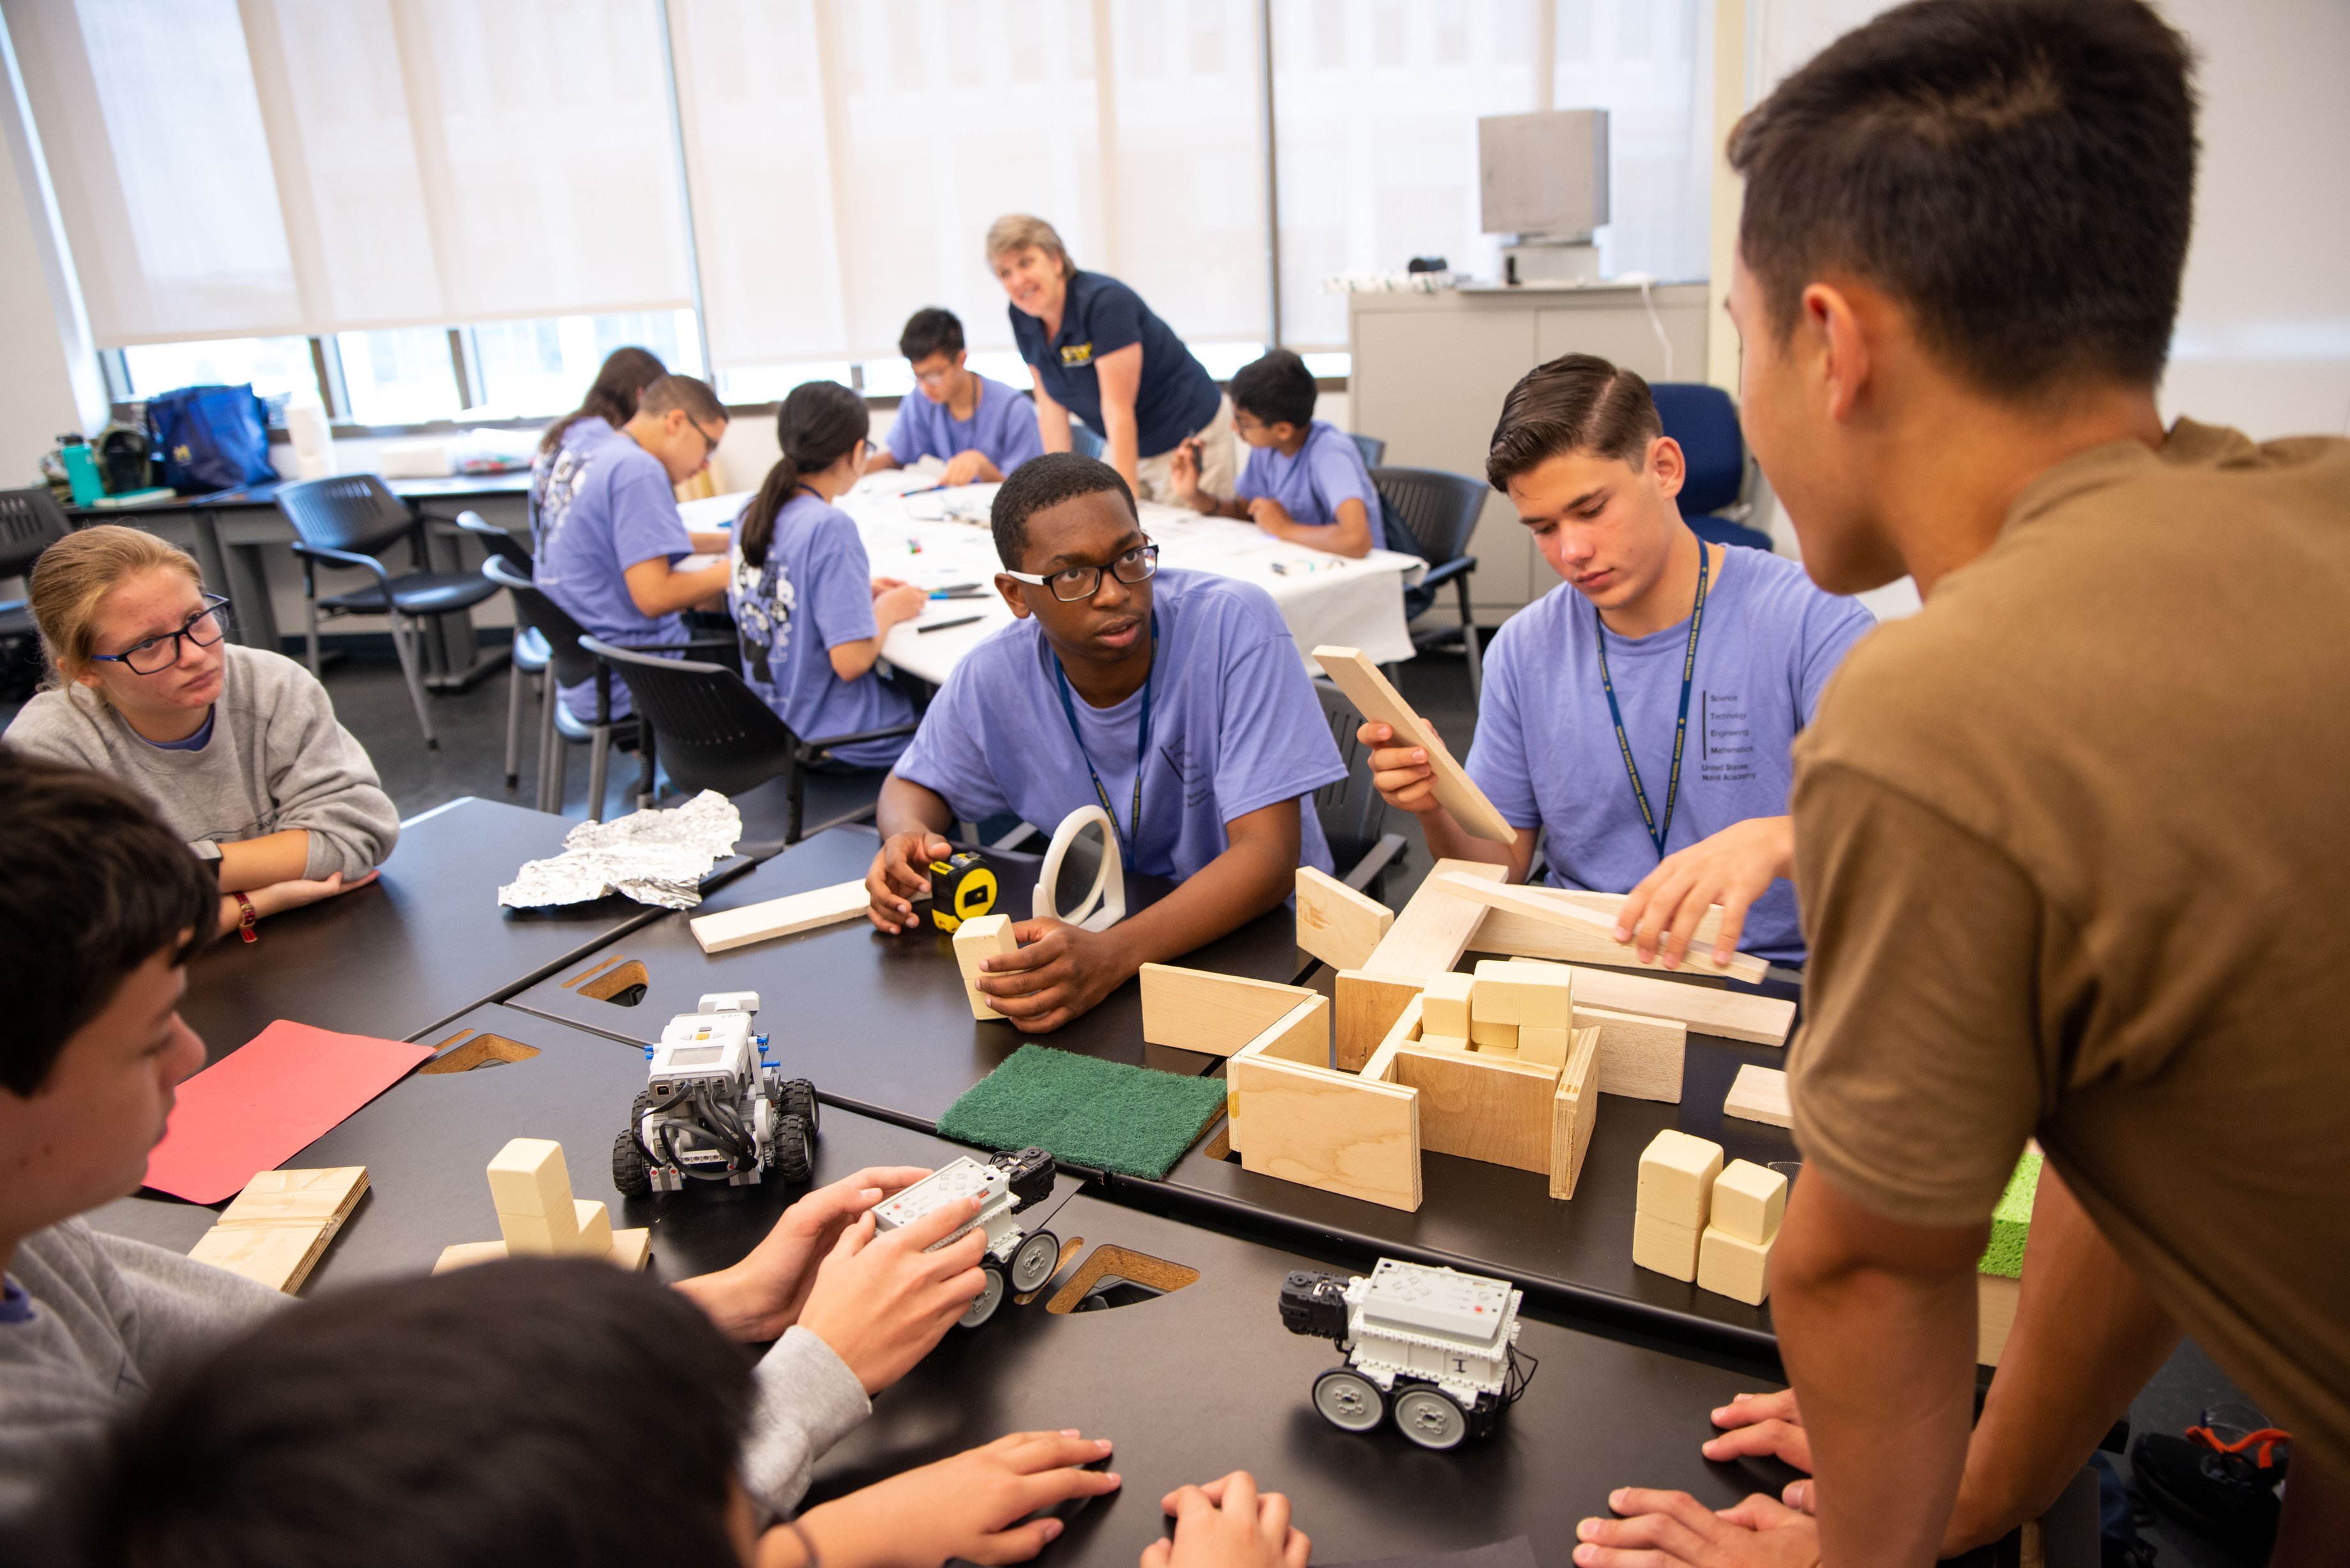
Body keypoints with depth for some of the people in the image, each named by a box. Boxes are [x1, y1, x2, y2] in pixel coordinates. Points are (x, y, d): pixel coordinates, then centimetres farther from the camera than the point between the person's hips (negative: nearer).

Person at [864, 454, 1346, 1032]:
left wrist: (1111, 956, -43)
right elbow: (915, 783, 10)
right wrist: (908, 839, -15)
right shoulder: (991, 679, -11)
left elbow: (1269, 853, -28)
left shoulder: (1236, 624, -23)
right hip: (1100, 928, 3)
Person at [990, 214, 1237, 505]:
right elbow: (1051, 405, 0)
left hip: (1187, 440, -7)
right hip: (1125, 445, 7)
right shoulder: (1022, 317, -4)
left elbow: (1118, 408, -29)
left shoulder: (1105, 302, -26)